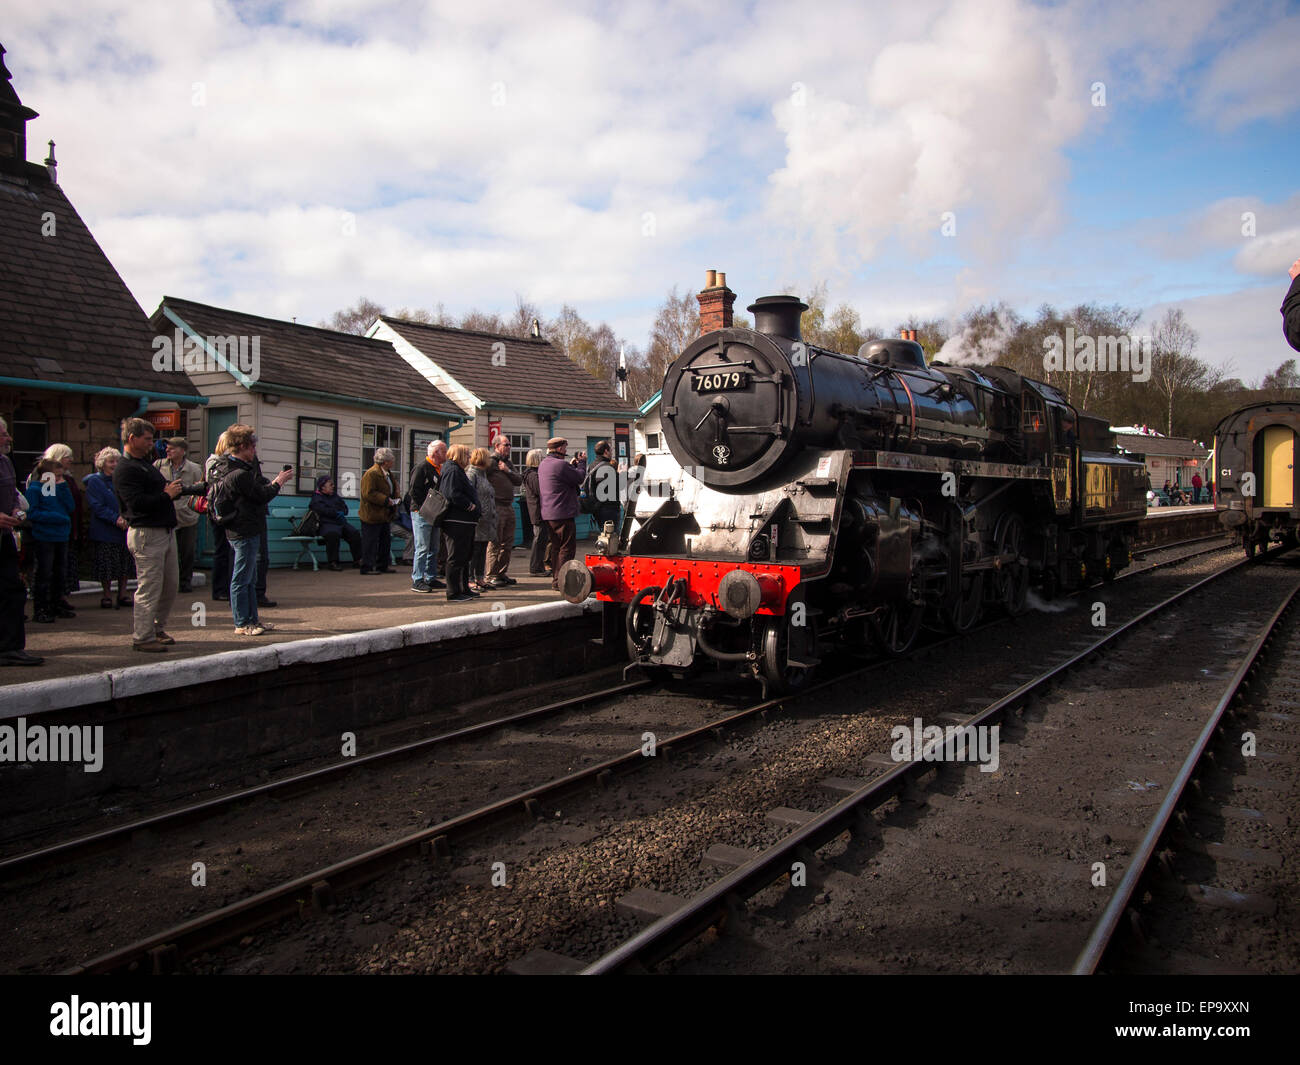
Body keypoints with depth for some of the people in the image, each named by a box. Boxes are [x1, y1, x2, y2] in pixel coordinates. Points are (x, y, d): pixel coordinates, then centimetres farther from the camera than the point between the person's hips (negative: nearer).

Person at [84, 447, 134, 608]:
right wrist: (115, 519, -22)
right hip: (104, 532, -5)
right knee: (106, 566, -1)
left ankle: (122, 595, 14)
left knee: (125, 565, 5)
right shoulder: (94, 481, -3)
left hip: (124, 529, 5)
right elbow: (97, 506, -12)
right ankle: (107, 596, 10)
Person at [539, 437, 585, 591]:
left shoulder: (543, 464, 14)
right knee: (567, 547, -4)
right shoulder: (560, 464, -18)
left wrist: (572, 465, 18)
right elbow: (580, 478, -10)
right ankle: (561, 581, -5)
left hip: (549, 513, 10)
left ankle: (556, 578, 21)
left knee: (556, 546, 16)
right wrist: (582, 462, 4)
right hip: (562, 513, -10)